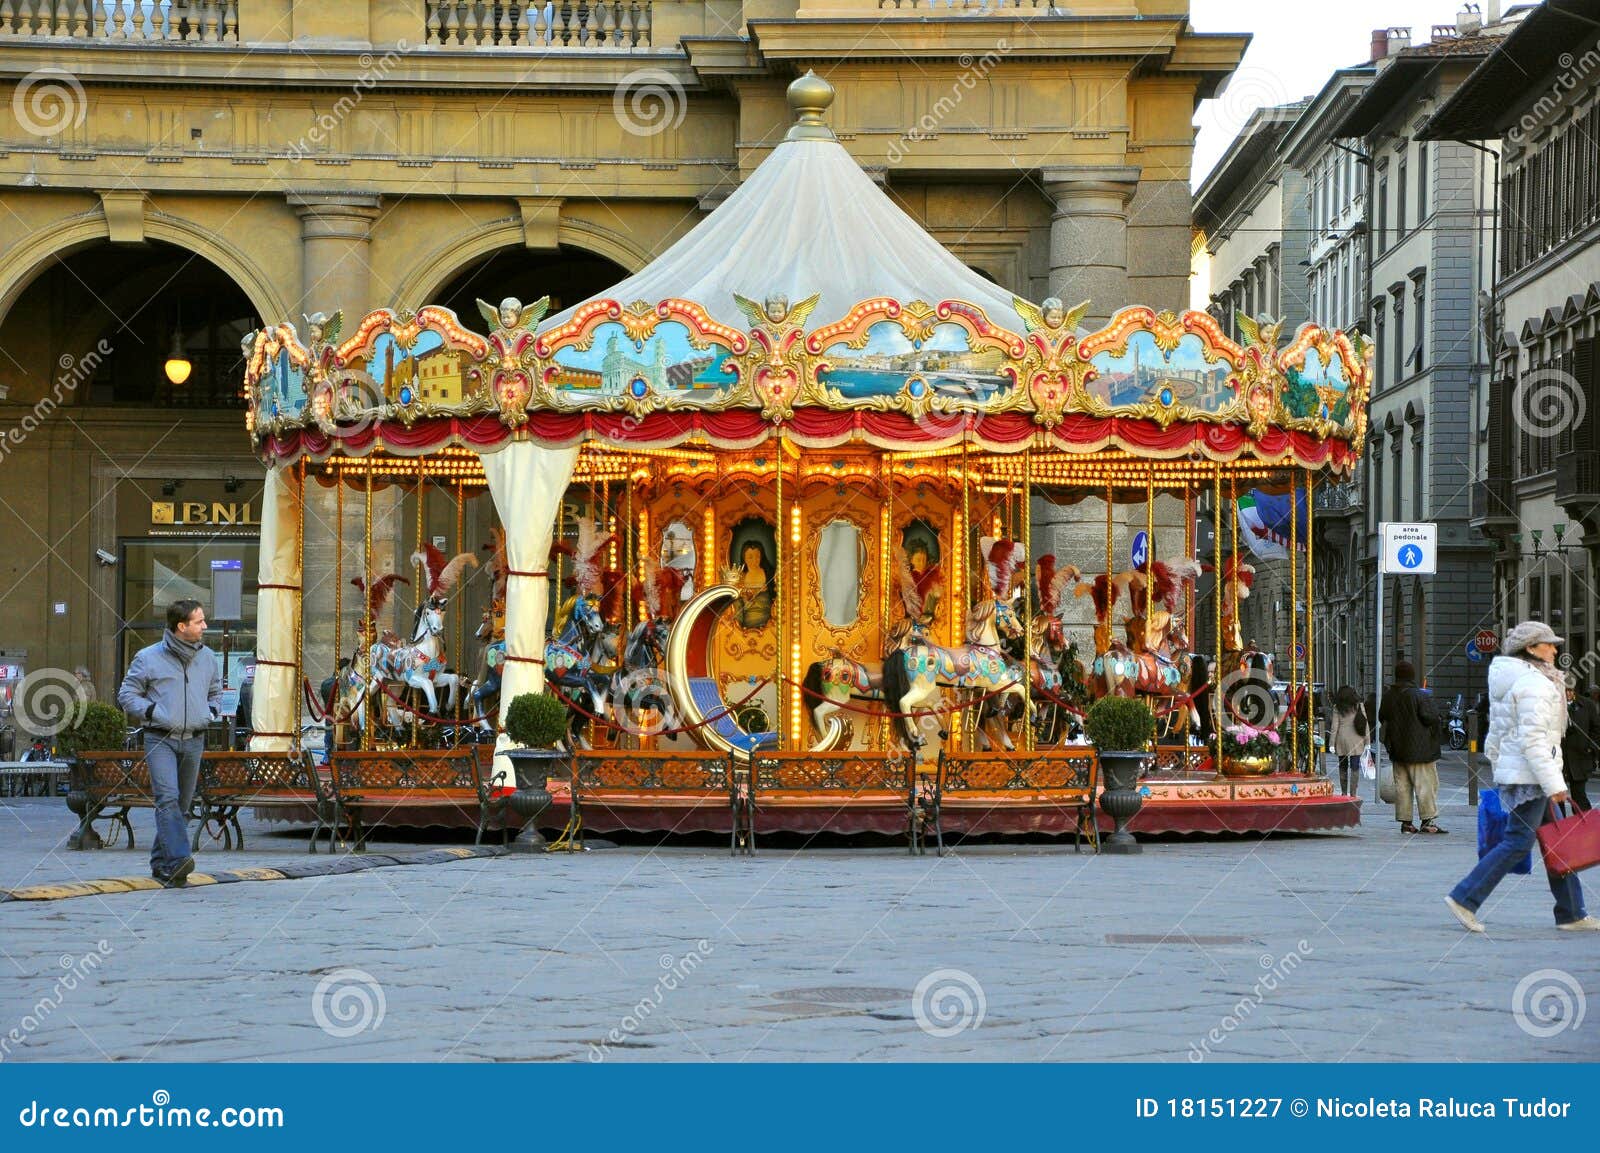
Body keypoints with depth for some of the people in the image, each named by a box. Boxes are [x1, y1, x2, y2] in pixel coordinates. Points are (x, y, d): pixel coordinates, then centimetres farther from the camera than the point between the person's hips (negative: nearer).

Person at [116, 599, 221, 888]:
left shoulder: (208, 659, 12)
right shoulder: (149, 658, -3)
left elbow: (215, 691, 29)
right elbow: (127, 694, 3)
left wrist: (210, 713, 10)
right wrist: (151, 712, -10)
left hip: (194, 741, 5)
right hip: (160, 740, -5)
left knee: (182, 805, 9)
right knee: (168, 798, -20)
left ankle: (161, 863, 19)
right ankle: (177, 860, -30)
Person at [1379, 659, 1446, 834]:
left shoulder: (1388, 696, 4)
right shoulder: (1419, 695, -15)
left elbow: (1382, 717, 14)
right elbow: (1430, 717, -15)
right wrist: (1432, 705, 3)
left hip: (1397, 749, 6)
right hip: (1418, 749, -6)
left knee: (1402, 785, 9)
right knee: (1426, 784, -2)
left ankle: (1405, 821, 9)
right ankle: (1428, 820, -6)